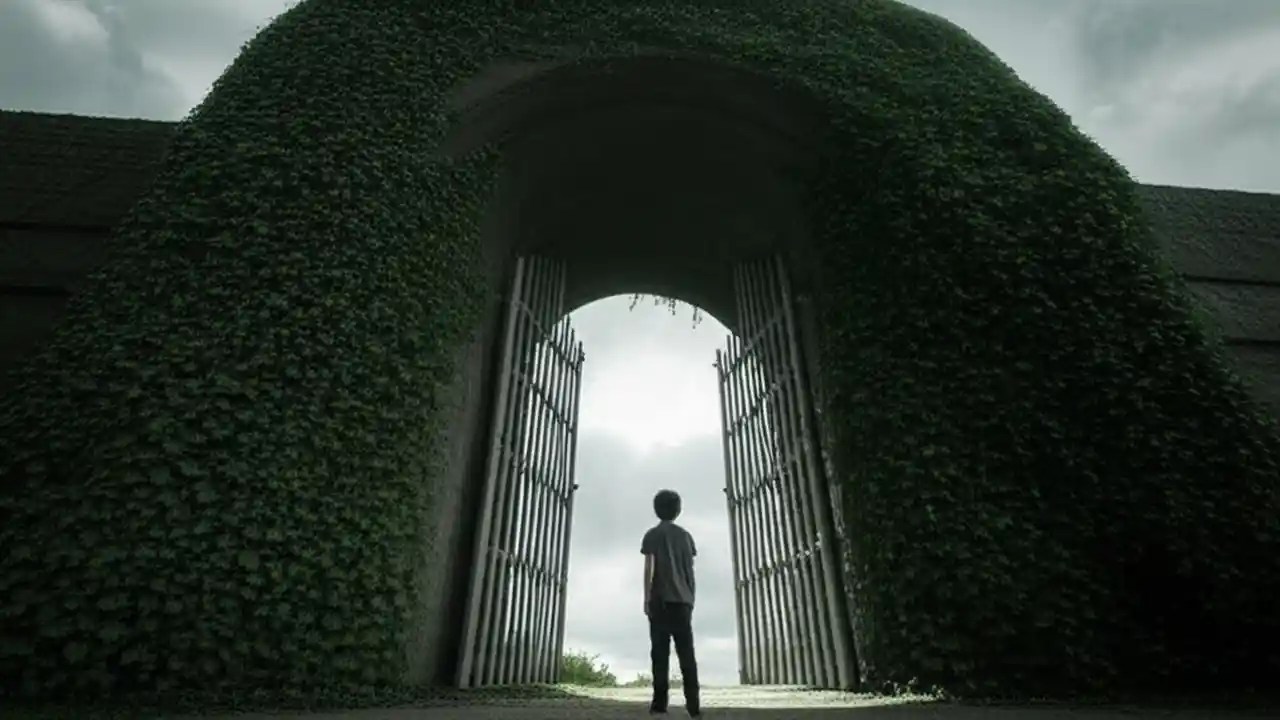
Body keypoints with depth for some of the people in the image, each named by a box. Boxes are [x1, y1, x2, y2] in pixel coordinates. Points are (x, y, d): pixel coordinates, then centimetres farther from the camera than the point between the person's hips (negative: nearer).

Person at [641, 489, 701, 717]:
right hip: (683, 599, 3)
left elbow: (649, 567, -6)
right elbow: (691, 571, 14)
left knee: (660, 650, -3)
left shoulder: (652, 534, 3)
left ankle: (660, 702, -6)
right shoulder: (686, 535, 14)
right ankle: (693, 703, -3)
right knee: (686, 651, 3)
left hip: (661, 599, -3)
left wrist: (646, 597, -5)